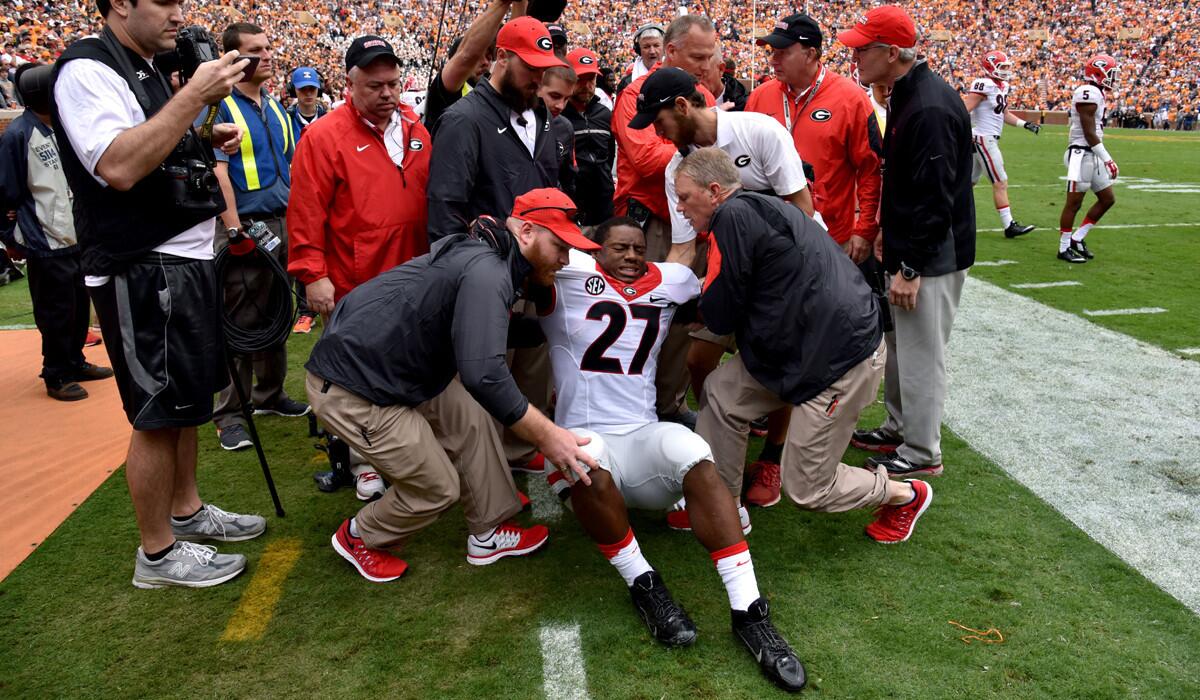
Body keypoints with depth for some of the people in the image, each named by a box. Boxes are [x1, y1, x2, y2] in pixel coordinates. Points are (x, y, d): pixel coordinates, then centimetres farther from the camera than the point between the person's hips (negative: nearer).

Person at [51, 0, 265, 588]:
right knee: (159, 413, -1)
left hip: (187, 261, 9)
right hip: (143, 272, -9)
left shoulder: (148, 73, 16)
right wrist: (196, 95, -25)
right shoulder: (86, 69, -12)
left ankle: (185, 511, 33)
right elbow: (118, 168, -27)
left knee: (185, 400, 17)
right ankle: (158, 553, 13)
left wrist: (208, 142, 8)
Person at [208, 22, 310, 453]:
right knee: (240, 322, -3)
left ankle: (270, 395, 29)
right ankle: (229, 416, 6)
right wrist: (234, 229, -19)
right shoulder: (219, 106, -6)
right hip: (246, 227, -7)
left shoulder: (277, 108, 15)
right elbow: (216, 171, -14)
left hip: (283, 225, 7)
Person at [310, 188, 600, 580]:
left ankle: (488, 534, 22)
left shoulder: (482, 255, 7)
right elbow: (483, 374, -32)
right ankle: (359, 537, 27)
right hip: (350, 390, -10)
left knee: (474, 419, 11)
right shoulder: (486, 272, -24)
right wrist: (546, 436, -26)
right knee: (437, 488, 2)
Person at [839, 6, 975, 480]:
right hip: (910, 249, 10)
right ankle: (900, 429, 34)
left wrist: (911, 268, -25)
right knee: (900, 344, 19)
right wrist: (889, 231, 19)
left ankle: (921, 452, 13)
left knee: (921, 352, 0)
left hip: (932, 257, -10)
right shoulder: (905, 96, 9)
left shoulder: (930, 107, -23)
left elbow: (935, 197, -26)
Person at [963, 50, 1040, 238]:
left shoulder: (1002, 86, 13)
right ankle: (1009, 226, -2)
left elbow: (1005, 115, 22)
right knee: (1001, 183, -6)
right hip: (984, 139, -10)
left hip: (990, 139, 10)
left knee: (969, 181, 14)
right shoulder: (984, 86, -15)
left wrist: (1026, 124, 15)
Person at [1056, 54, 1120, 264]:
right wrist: (1108, 159, -16)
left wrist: (1104, 158, 23)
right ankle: (1064, 248, 6)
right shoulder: (1089, 93, -15)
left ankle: (1077, 238, 20)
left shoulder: (1095, 93, 15)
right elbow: (1089, 133, -19)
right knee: (1074, 202, -2)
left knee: (1107, 199, 14)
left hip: (1092, 156, 10)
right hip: (1082, 154, -10)